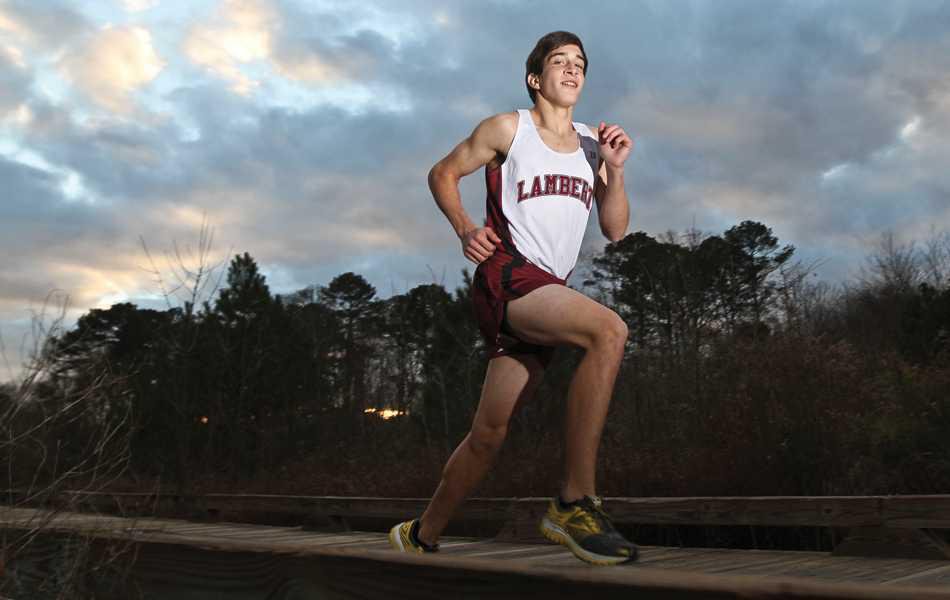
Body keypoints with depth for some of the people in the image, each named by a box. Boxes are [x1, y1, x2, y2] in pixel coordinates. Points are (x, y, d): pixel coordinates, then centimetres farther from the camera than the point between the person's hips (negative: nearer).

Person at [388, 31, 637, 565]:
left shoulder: (591, 145, 19)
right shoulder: (508, 129, 6)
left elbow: (615, 229, 17)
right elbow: (443, 174, 12)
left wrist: (615, 170, 2)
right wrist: (466, 230, -4)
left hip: (550, 292, 6)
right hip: (508, 274, -6)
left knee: (489, 432, 6)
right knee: (610, 330, -31)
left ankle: (422, 535, 24)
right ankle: (575, 502, -26)